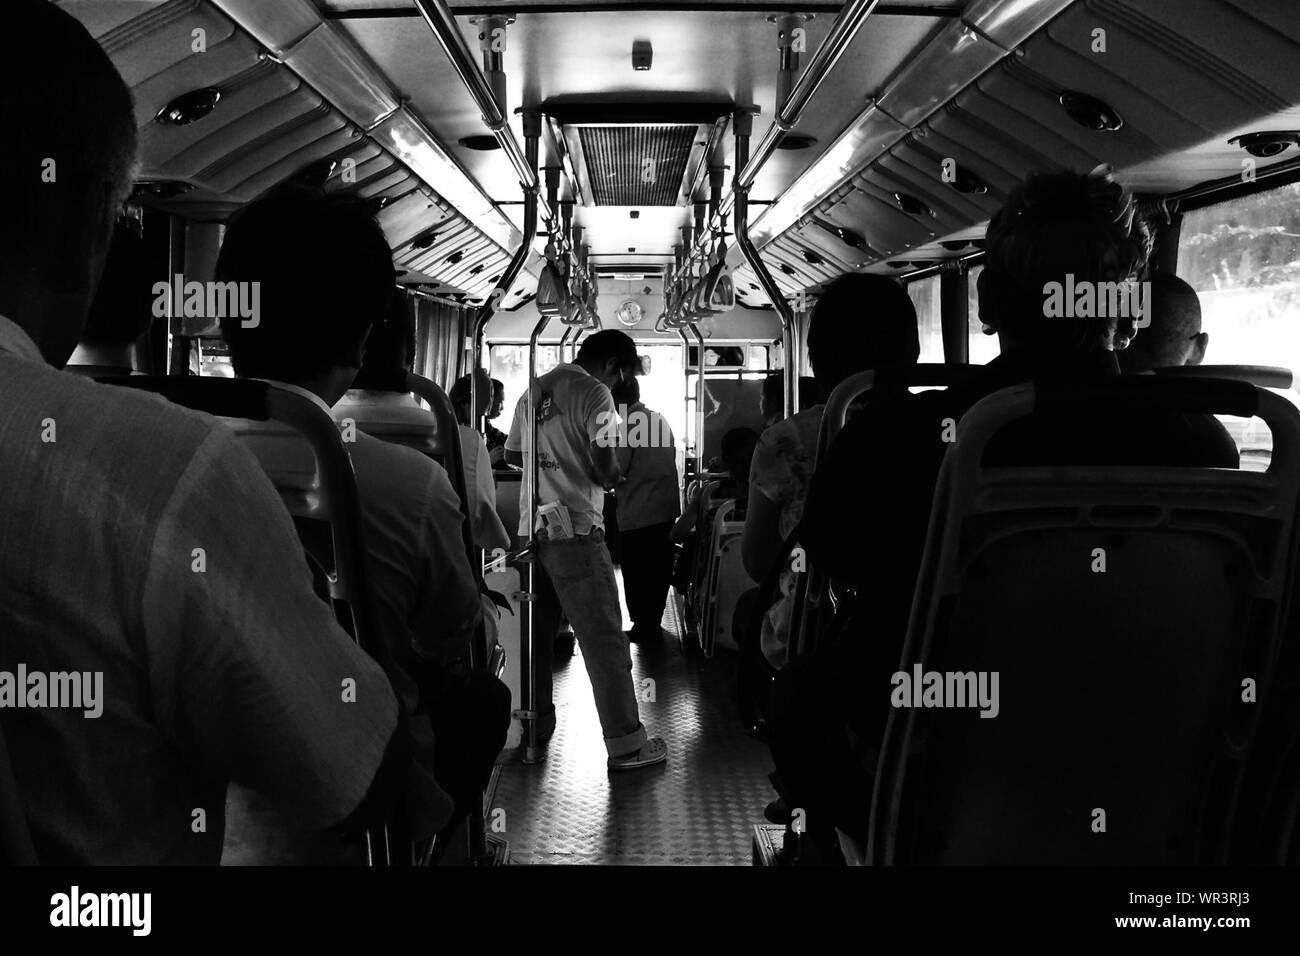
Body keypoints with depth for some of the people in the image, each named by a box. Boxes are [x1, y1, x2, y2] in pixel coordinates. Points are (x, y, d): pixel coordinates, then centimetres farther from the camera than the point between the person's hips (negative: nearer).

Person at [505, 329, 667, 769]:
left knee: (538, 630, 16)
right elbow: (605, 472, -14)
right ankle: (625, 743, -1)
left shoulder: (533, 392, 14)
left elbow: (512, 455, 23)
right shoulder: (594, 393, -9)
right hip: (575, 530, -7)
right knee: (604, 637, -4)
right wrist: (613, 473, 7)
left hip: (531, 527, 8)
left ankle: (536, 724, 26)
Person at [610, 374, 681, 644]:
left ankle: (643, 626, 8)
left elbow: (617, 472, -17)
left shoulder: (626, 424, -14)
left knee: (636, 574, 3)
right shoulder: (660, 419, 9)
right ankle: (653, 624, 24)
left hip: (637, 513, -8)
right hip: (666, 509, 8)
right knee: (659, 569, 14)